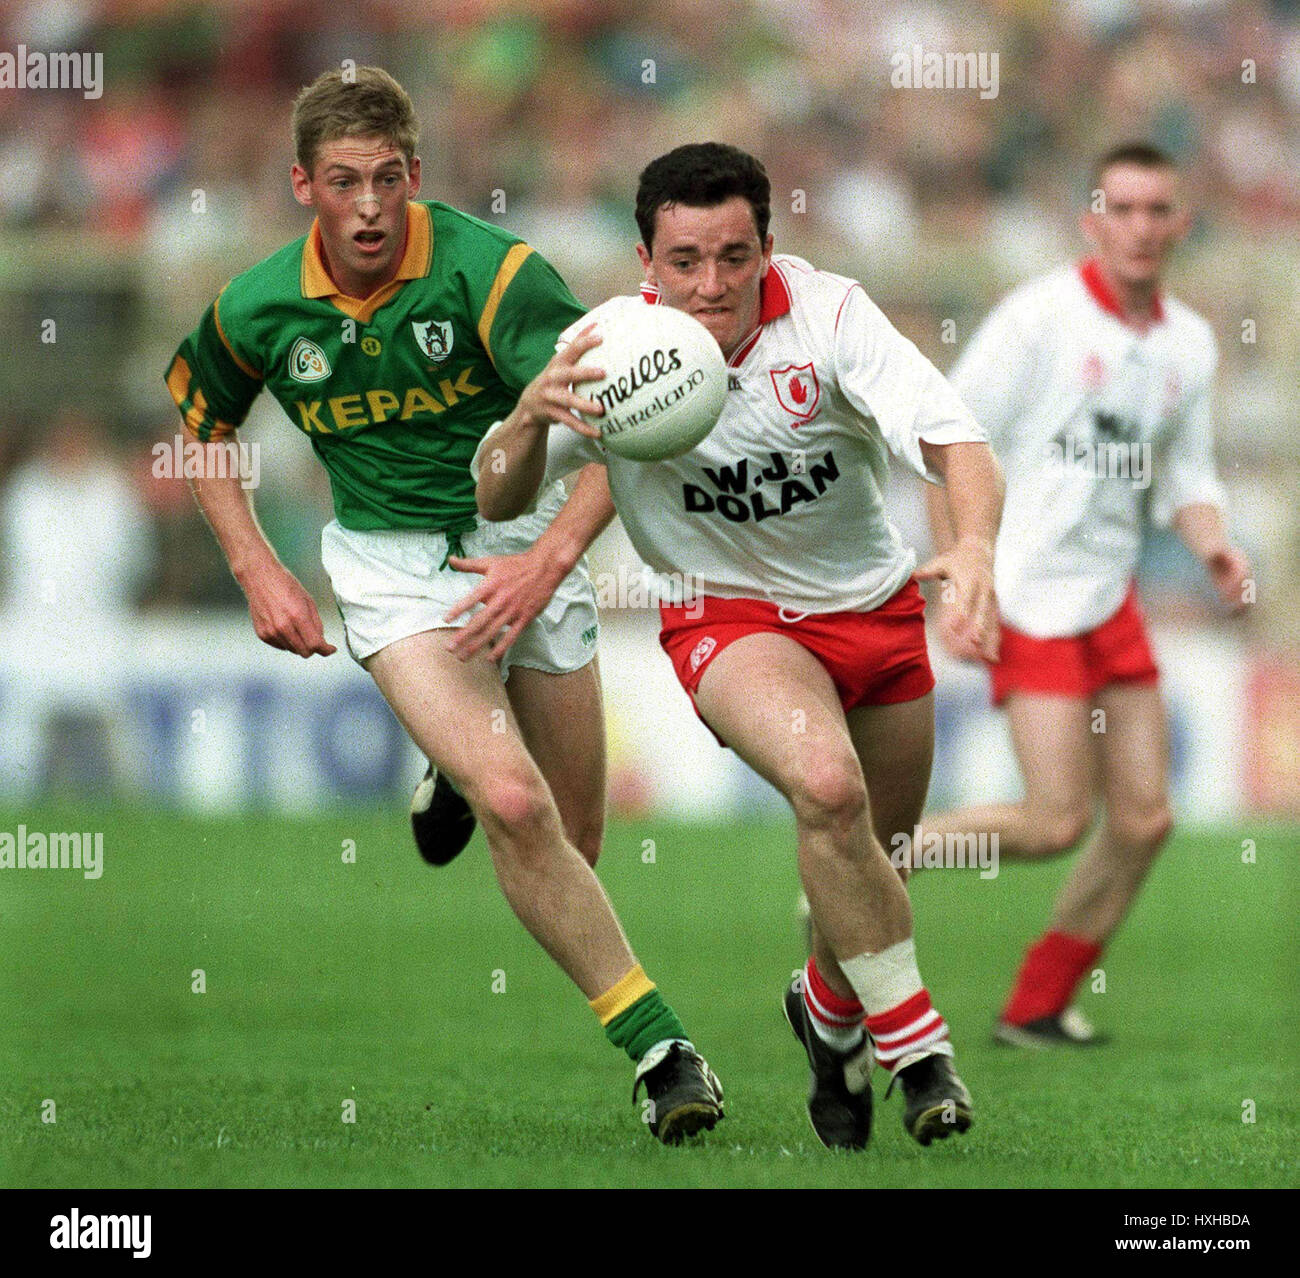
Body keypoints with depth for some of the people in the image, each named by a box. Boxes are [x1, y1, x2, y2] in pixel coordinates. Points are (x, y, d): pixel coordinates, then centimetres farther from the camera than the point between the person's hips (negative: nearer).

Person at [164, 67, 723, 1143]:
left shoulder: (488, 269, -20)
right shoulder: (259, 309, -8)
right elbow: (199, 424, 14)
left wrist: (548, 559, -37)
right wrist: (258, 572, 4)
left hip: (524, 539, 0)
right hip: (389, 560, 0)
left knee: (572, 840, 7)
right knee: (514, 805, -22)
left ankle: (457, 772, 44)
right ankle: (654, 1044, -15)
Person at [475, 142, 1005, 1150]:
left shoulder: (828, 314, -21)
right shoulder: (610, 348, -17)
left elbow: (953, 439, -29)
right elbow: (498, 500, -17)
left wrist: (976, 543, -50)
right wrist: (532, 415, -39)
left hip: (876, 607, 2)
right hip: (728, 616, -2)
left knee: (875, 849, 13)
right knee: (828, 786, -30)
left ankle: (831, 1011, 47)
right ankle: (910, 1039, -14)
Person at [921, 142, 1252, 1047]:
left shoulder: (1190, 343, 9)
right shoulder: (1040, 318, -11)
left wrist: (1214, 544, -4)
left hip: (1113, 599, 7)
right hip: (1031, 598, -7)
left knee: (1144, 818, 1)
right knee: (1059, 823, -14)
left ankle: (1039, 1007, 14)